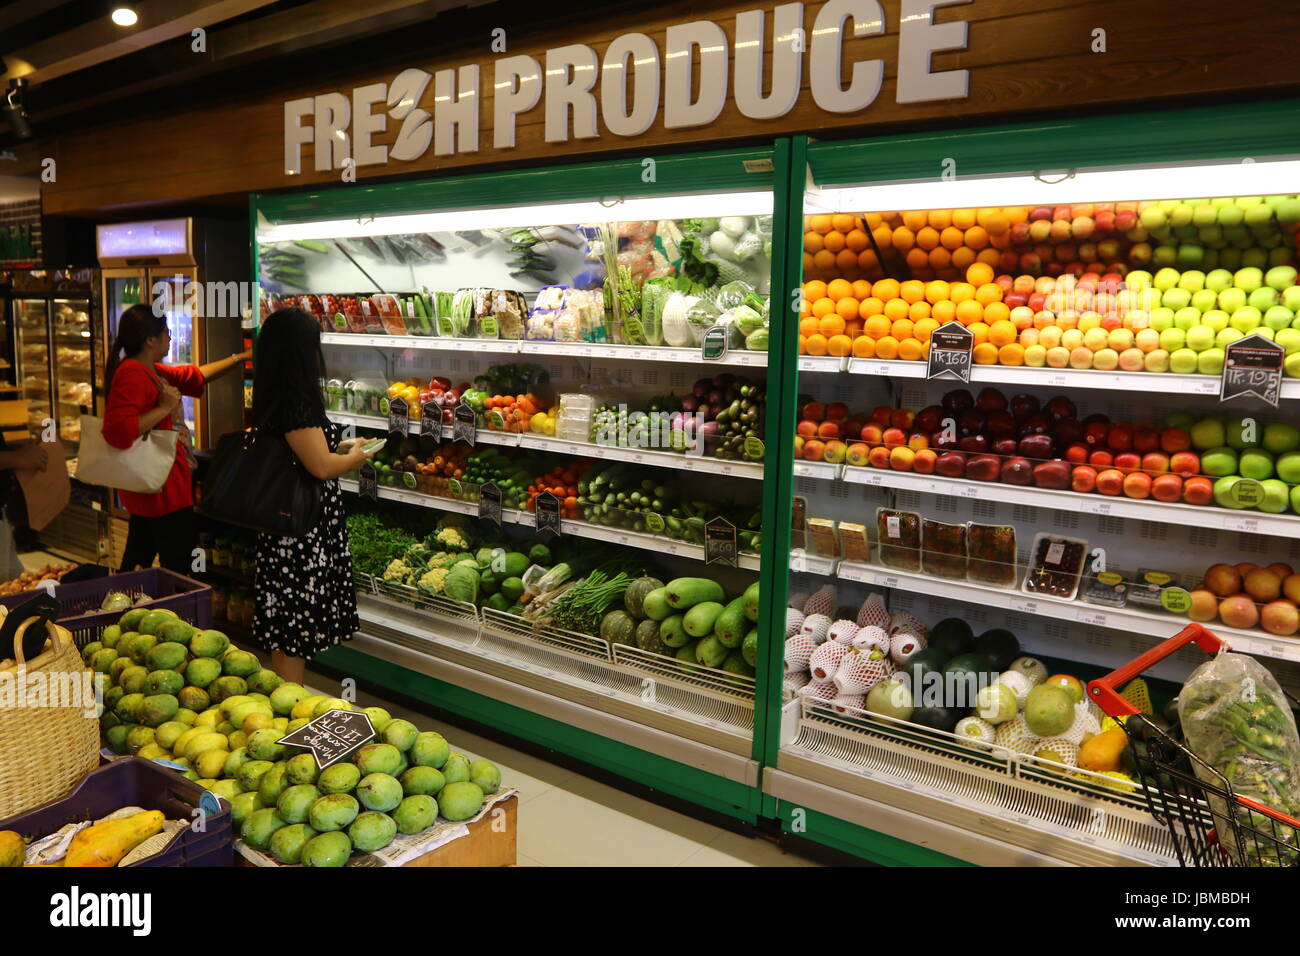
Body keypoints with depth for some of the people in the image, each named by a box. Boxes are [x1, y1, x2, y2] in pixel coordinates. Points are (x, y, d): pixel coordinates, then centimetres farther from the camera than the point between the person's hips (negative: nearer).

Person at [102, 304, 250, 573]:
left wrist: (240, 358, 26)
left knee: (137, 560, 19)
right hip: (162, 490, -11)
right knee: (179, 562, -4)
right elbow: (118, 431, -32)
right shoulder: (132, 375, -20)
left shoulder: (152, 371, 12)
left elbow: (194, 376, 24)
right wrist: (164, 408, -24)